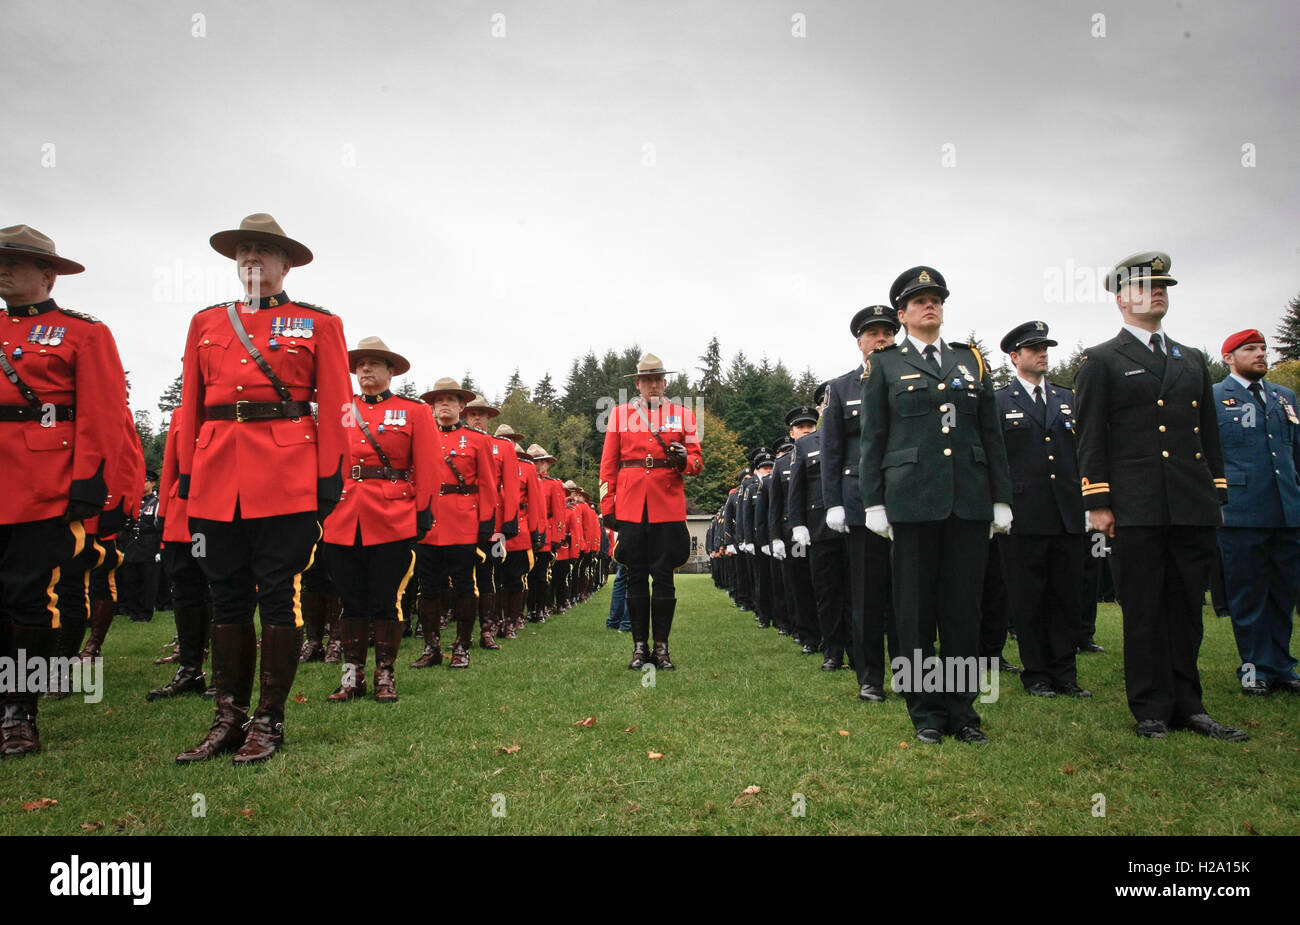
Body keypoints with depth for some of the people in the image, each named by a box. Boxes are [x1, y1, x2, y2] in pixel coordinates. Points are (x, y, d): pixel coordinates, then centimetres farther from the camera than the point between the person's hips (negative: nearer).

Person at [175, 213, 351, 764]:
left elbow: (333, 406, 1)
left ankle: (269, 722, 10)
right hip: (218, 479, 4)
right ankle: (229, 717, 18)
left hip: (287, 479, -4)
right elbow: (191, 404, 15)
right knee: (227, 597, 8)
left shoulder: (317, 323, 7)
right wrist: (187, 475, 8)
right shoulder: (206, 322, 17)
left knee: (278, 596, 0)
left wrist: (328, 478, -6)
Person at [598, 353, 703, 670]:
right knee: (636, 576, 4)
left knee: (664, 576, 1)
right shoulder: (620, 414, 11)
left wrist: (684, 460, -15)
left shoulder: (684, 414, 10)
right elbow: (608, 464, 9)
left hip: (668, 506, 0)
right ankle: (640, 646, 12)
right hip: (630, 506, 1)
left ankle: (661, 646, 10)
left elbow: (697, 461, 8)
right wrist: (607, 507, 2)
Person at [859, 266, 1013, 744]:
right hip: (911, 501, -2)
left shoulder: (971, 360, 15)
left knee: (964, 606, 6)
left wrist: (1001, 499, 7)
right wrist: (873, 503, -4)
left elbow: (992, 434, 13)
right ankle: (926, 711, 15)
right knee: (916, 610, 3)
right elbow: (872, 438, 3)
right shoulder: (883, 364, 7)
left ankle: (962, 709, 17)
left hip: (970, 501, 3)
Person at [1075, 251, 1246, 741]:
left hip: (1193, 509, 5)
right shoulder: (1100, 361, 3)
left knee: (1186, 609, 10)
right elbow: (1091, 439, -3)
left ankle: (1186, 705, 21)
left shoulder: (1193, 361, 19)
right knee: (1144, 612, 1)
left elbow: (1210, 435, 19)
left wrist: (1217, 496, 13)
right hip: (1137, 511, -5)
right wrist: (1097, 503, -9)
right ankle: (1152, 710, 11)